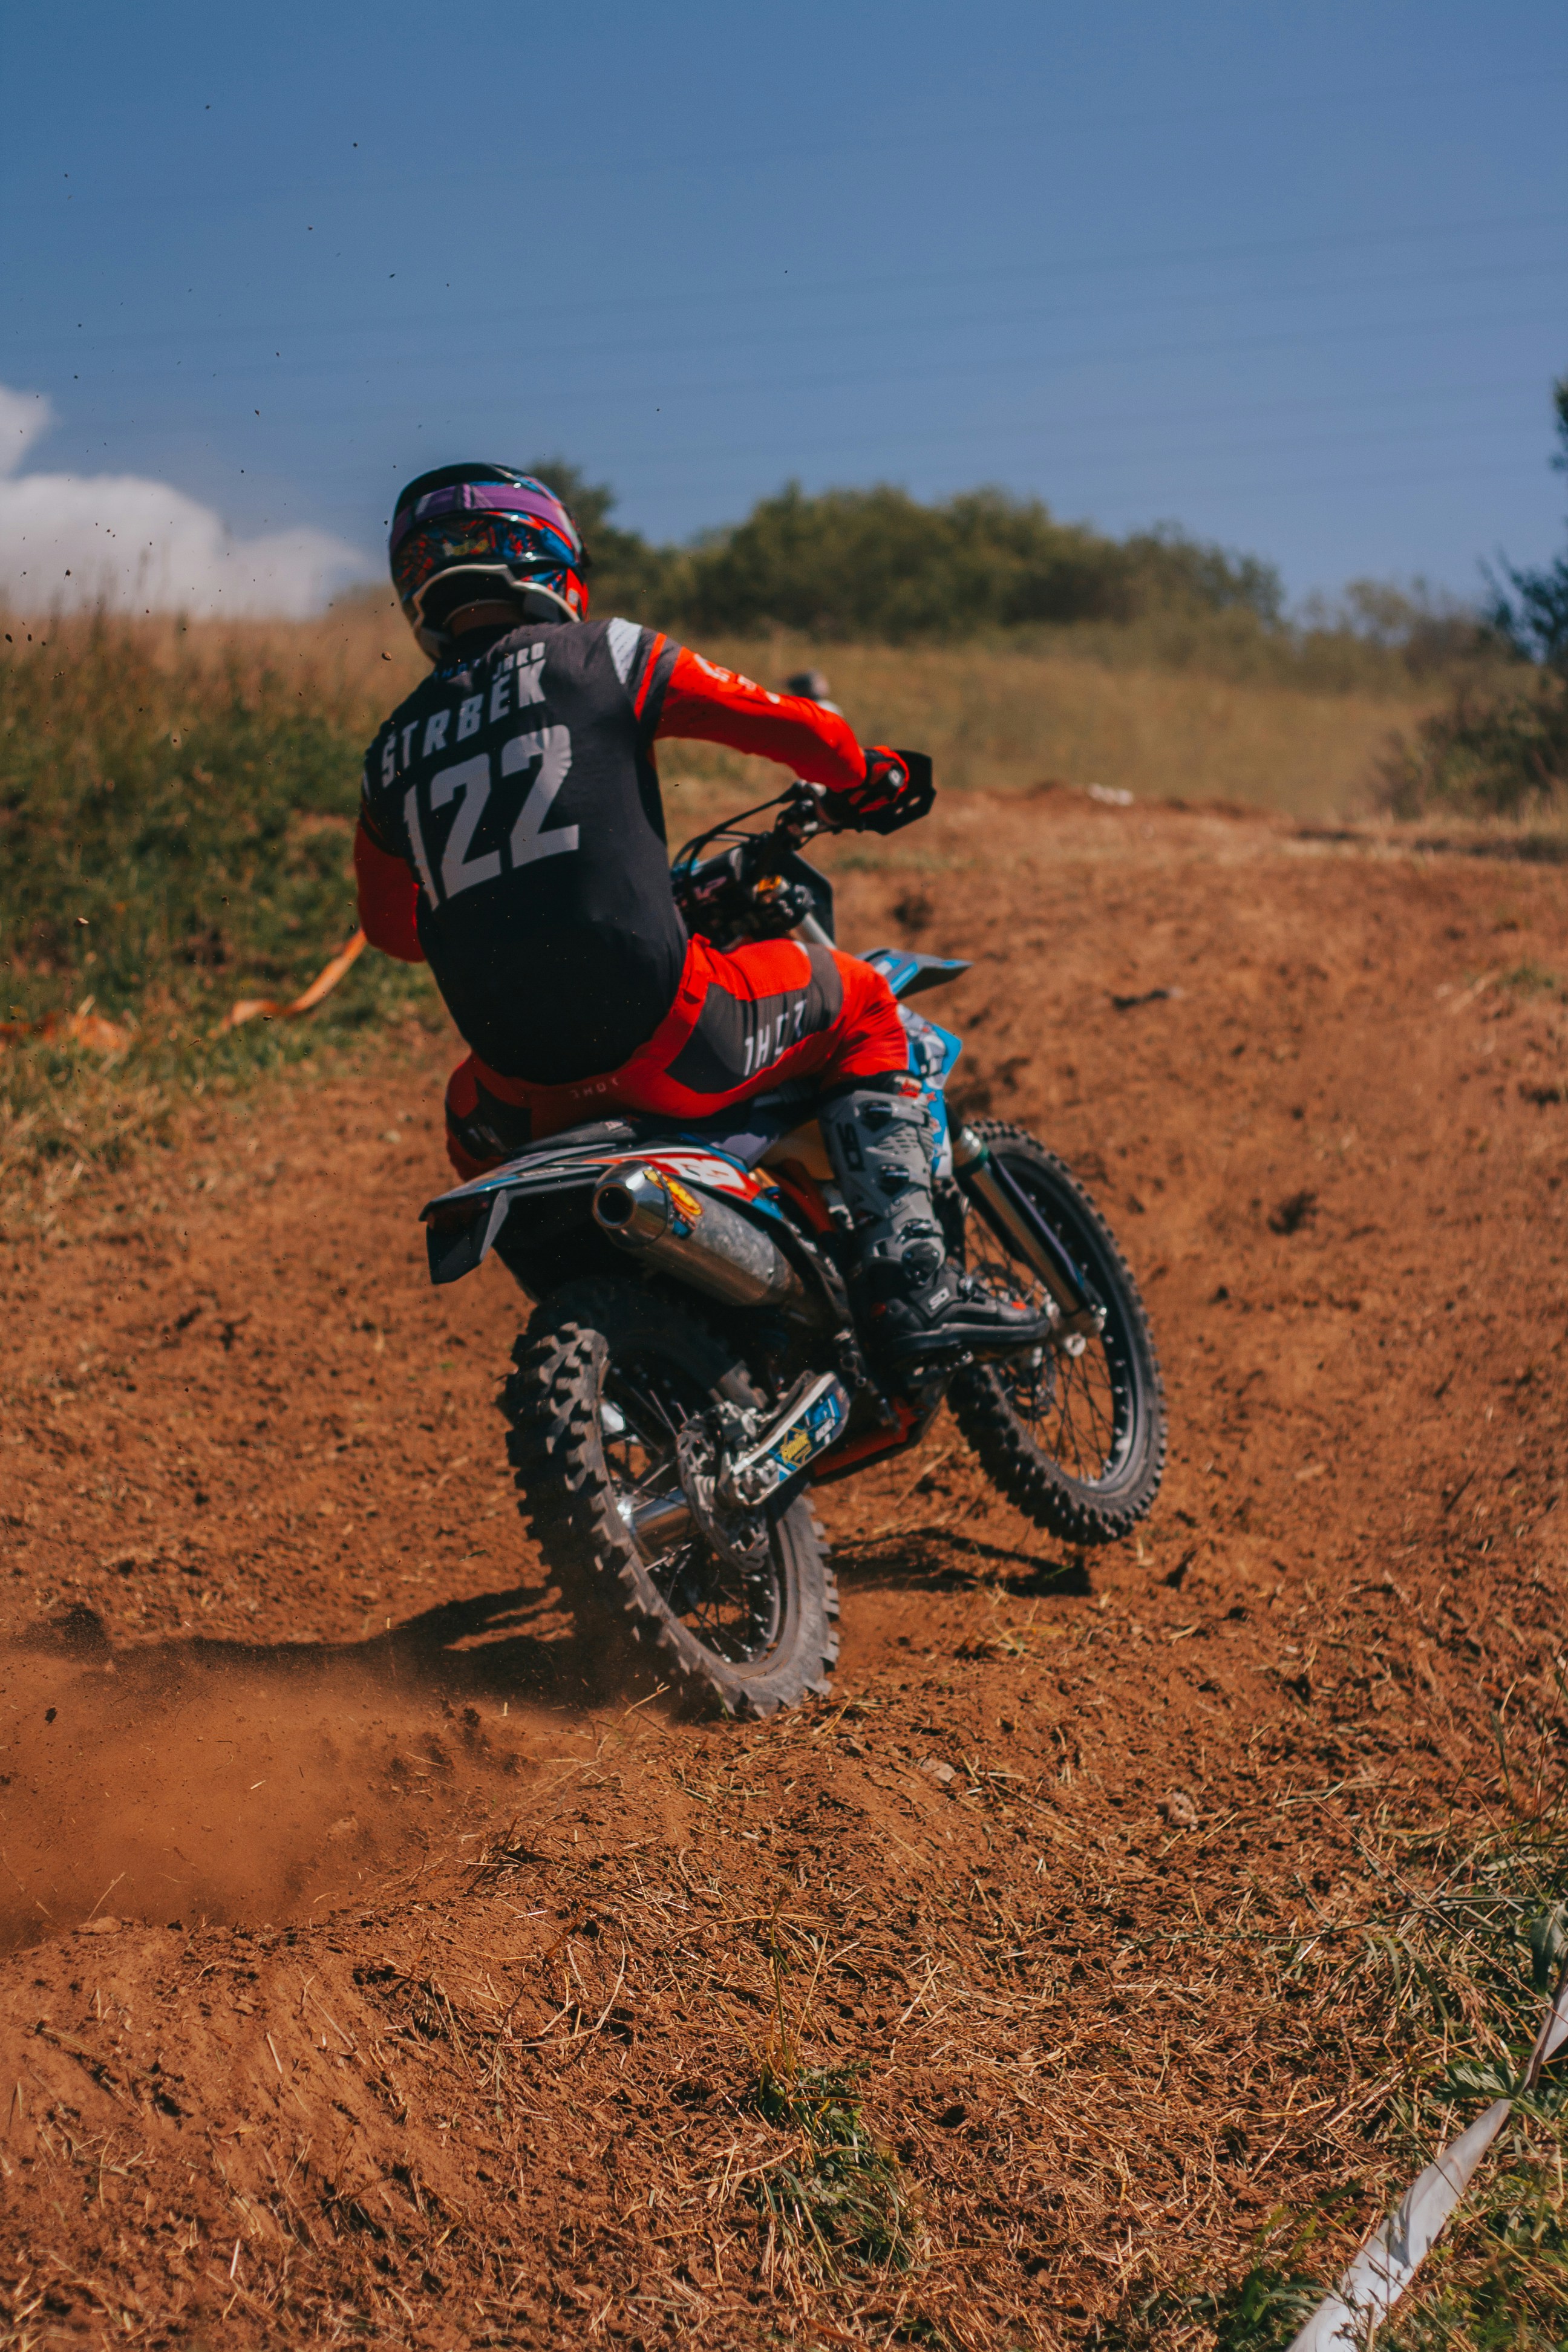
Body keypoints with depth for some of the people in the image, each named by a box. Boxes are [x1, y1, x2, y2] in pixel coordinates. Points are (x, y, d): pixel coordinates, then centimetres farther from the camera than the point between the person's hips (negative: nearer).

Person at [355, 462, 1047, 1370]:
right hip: (663, 1038, -4)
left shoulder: (394, 752, 14)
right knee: (859, 1007, 20)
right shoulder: (599, 656, 2)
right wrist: (867, 783, 24)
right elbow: (794, 728, 3)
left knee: (473, 1127, 38)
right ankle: (911, 1280, 6)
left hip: (529, 1088, 4)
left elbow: (392, 927, 27)